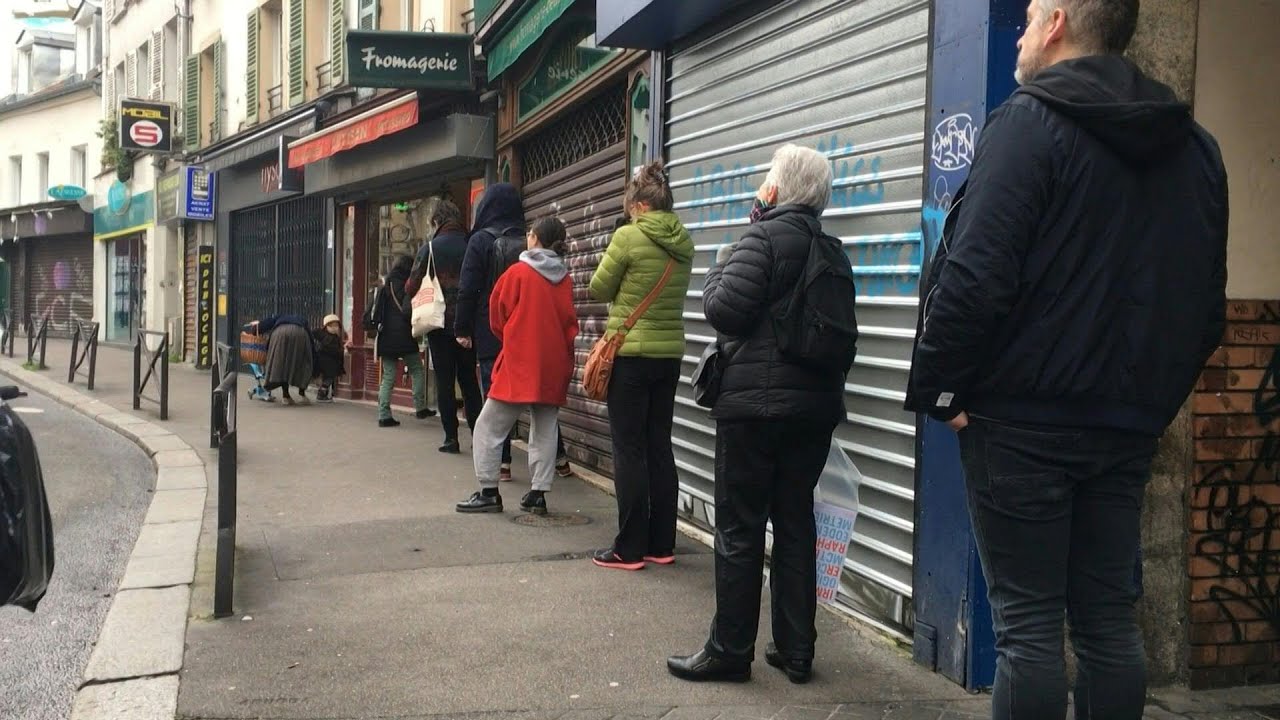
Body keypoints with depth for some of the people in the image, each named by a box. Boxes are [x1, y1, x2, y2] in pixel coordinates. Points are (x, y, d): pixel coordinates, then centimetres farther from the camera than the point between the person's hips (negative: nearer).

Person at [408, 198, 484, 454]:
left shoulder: (430, 248, -6)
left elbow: (413, 287, -6)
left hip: (440, 323, -2)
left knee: (444, 381, 4)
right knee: (469, 380, 12)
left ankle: (451, 437, 2)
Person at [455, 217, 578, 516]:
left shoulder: (518, 272, -7)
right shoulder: (565, 279, 4)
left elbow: (497, 318, 1)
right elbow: (570, 324, 6)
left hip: (520, 364, -5)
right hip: (554, 366, 5)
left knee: (489, 427, 3)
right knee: (545, 430, 11)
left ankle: (489, 492, 0)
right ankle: (538, 494, 8)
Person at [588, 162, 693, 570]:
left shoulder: (628, 237, -12)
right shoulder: (683, 243, 5)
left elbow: (599, 290, -3)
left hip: (631, 354, -6)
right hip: (670, 353, 6)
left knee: (629, 450, 0)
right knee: (660, 447, 12)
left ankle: (630, 549, 4)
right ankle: (661, 544, 17)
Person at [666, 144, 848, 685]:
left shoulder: (762, 239, -10)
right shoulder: (831, 250, 12)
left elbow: (723, 310, -17)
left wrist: (722, 266, 1)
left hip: (755, 402, -7)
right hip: (815, 403, 7)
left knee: (739, 528, 0)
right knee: (796, 523, 11)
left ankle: (730, 650, 6)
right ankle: (796, 650, 16)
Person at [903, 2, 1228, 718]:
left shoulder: (1030, 123, -9)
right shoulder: (1196, 145, 13)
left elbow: (977, 277, -18)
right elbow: (1207, 304, 15)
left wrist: (938, 388, -8)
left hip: (1023, 419, -6)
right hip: (1128, 426, 6)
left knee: (1029, 624, -1)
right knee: (1110, 618, 12)